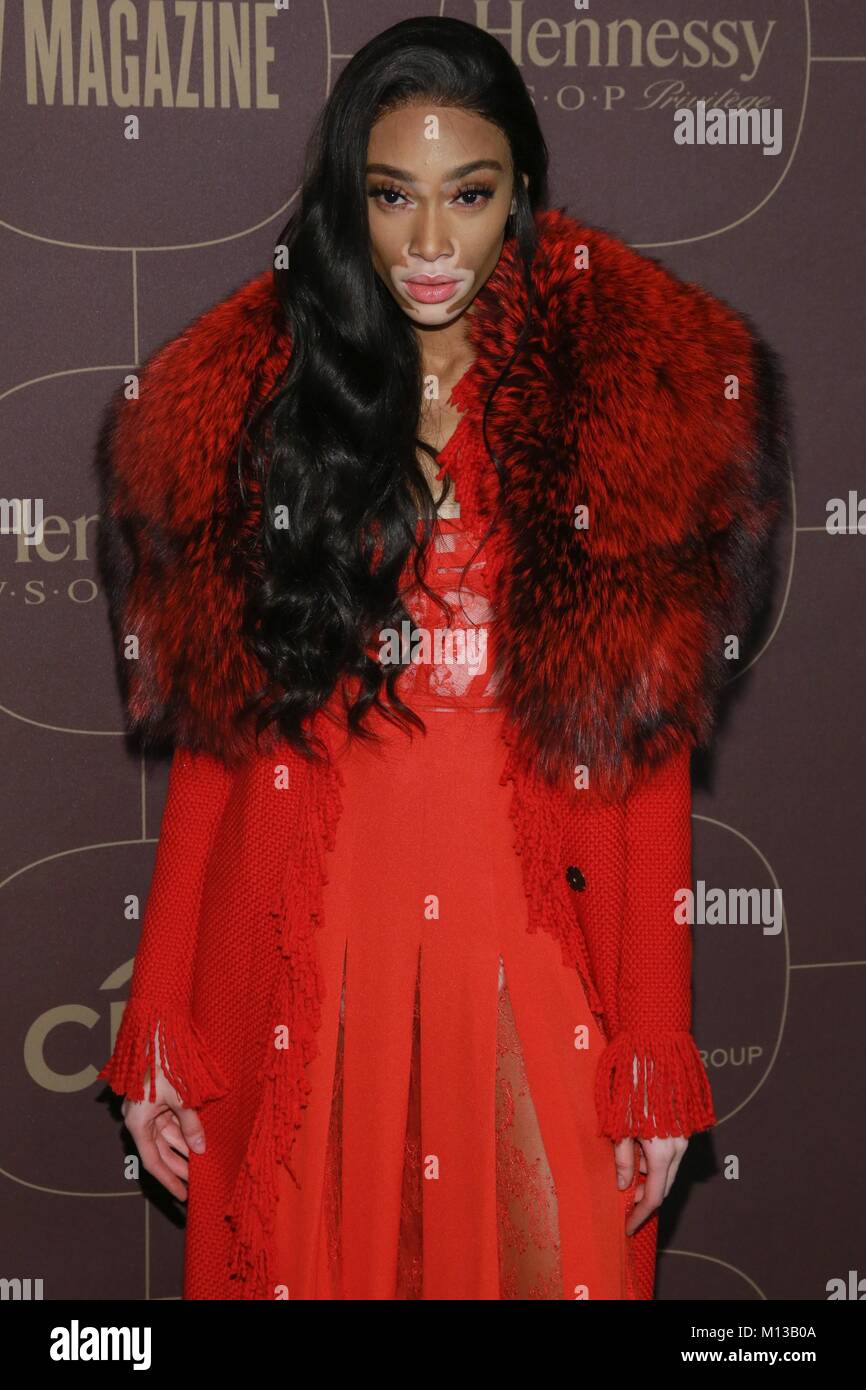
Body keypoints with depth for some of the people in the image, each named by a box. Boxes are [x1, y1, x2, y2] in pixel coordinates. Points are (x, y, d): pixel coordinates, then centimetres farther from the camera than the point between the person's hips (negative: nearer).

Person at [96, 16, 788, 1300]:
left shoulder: (637, 403, -2)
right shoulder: (245, 408, 3)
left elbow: (646, 754, -3)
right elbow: (211, 740, 4)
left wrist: (656, 1056, -4)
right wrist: (158, 1035, 2)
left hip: (537, 978, -1)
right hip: (302, 985, 1)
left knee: (541, 1259, 10)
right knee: (309, 1258, 13)